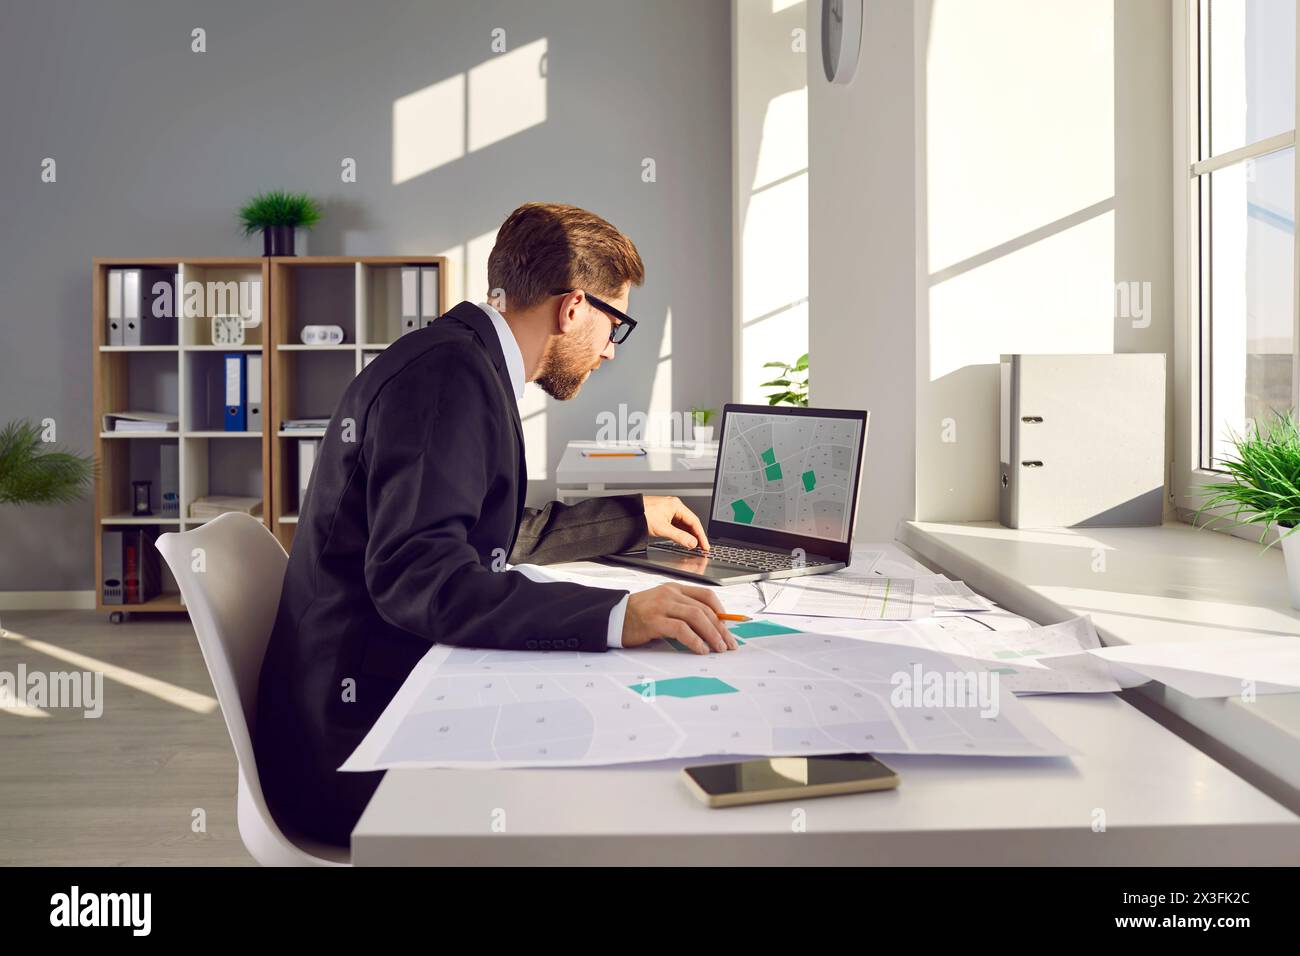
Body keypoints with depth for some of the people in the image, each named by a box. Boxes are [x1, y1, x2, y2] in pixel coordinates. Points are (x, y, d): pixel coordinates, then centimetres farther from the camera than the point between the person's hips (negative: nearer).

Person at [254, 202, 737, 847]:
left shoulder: (460, 362, 16)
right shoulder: (448, 373, -16)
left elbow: (498, 538, 30)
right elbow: (414, 572, -29)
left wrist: (633, 518, 38)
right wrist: (613, 616, -36)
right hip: (359, 748, -10)